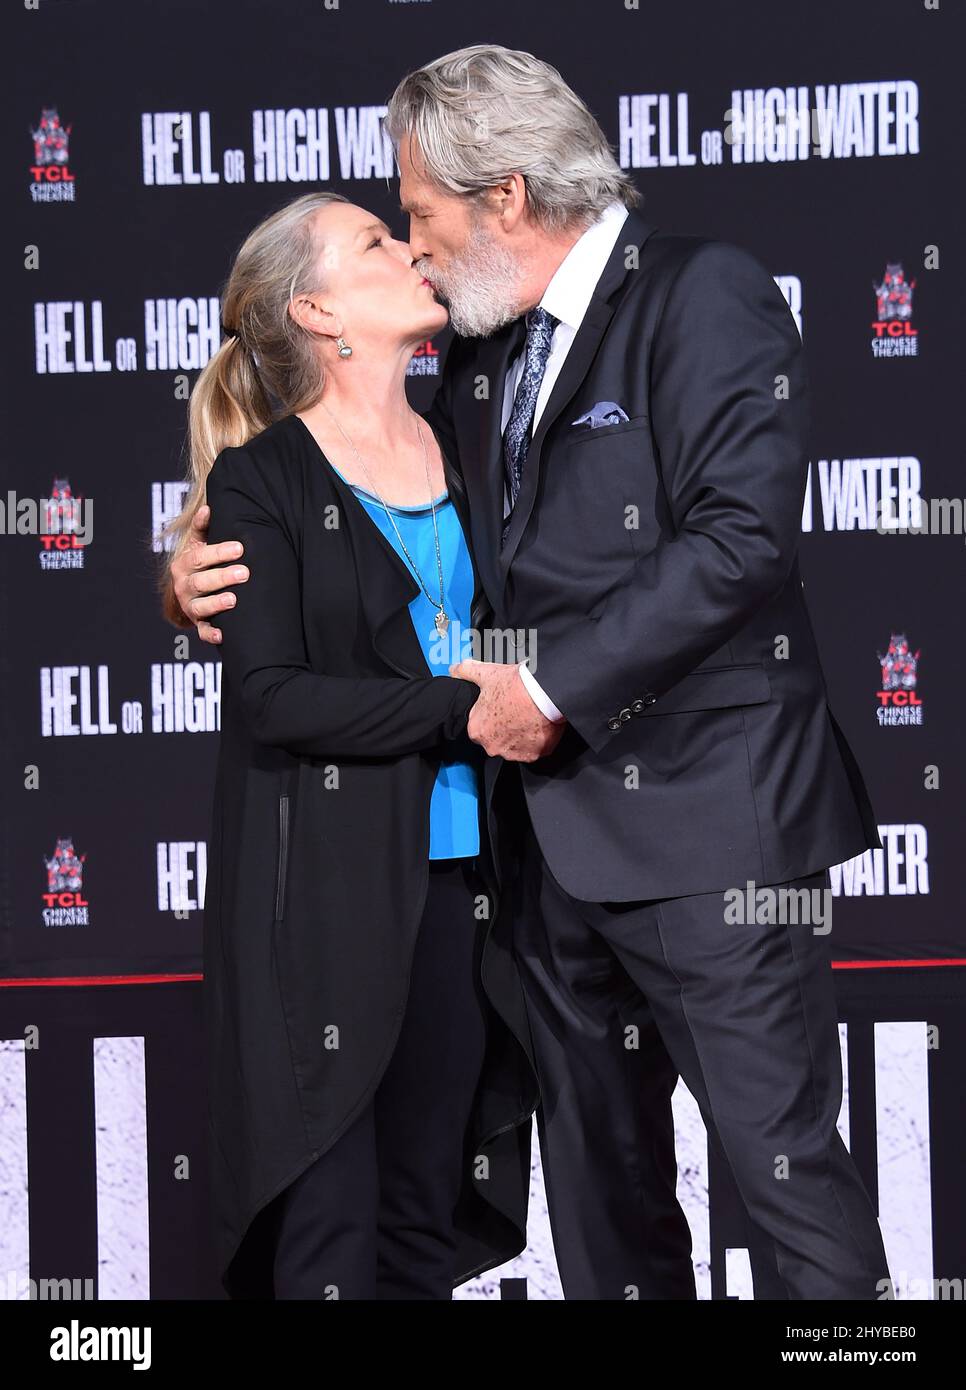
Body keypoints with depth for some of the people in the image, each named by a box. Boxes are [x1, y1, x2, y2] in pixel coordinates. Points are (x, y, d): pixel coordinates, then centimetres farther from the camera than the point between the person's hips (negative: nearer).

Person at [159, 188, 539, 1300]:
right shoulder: (262, 480, -4)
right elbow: (271, 695, -13)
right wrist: (463, 709, -15)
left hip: (460, 876, 5)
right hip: (326, 892, -5)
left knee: (429, 1214, 8)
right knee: (331, 1226, -4)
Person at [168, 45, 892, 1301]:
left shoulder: (706, 295, -10)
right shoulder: (482, 349, 15)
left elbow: (740, 537, -21)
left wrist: (555, 684, -18)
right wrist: (227, 573, 6)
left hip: (702, 820, -8)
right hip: (553, 824, 8)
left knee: (783, 1160, -5)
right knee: (597, 1165, 15)